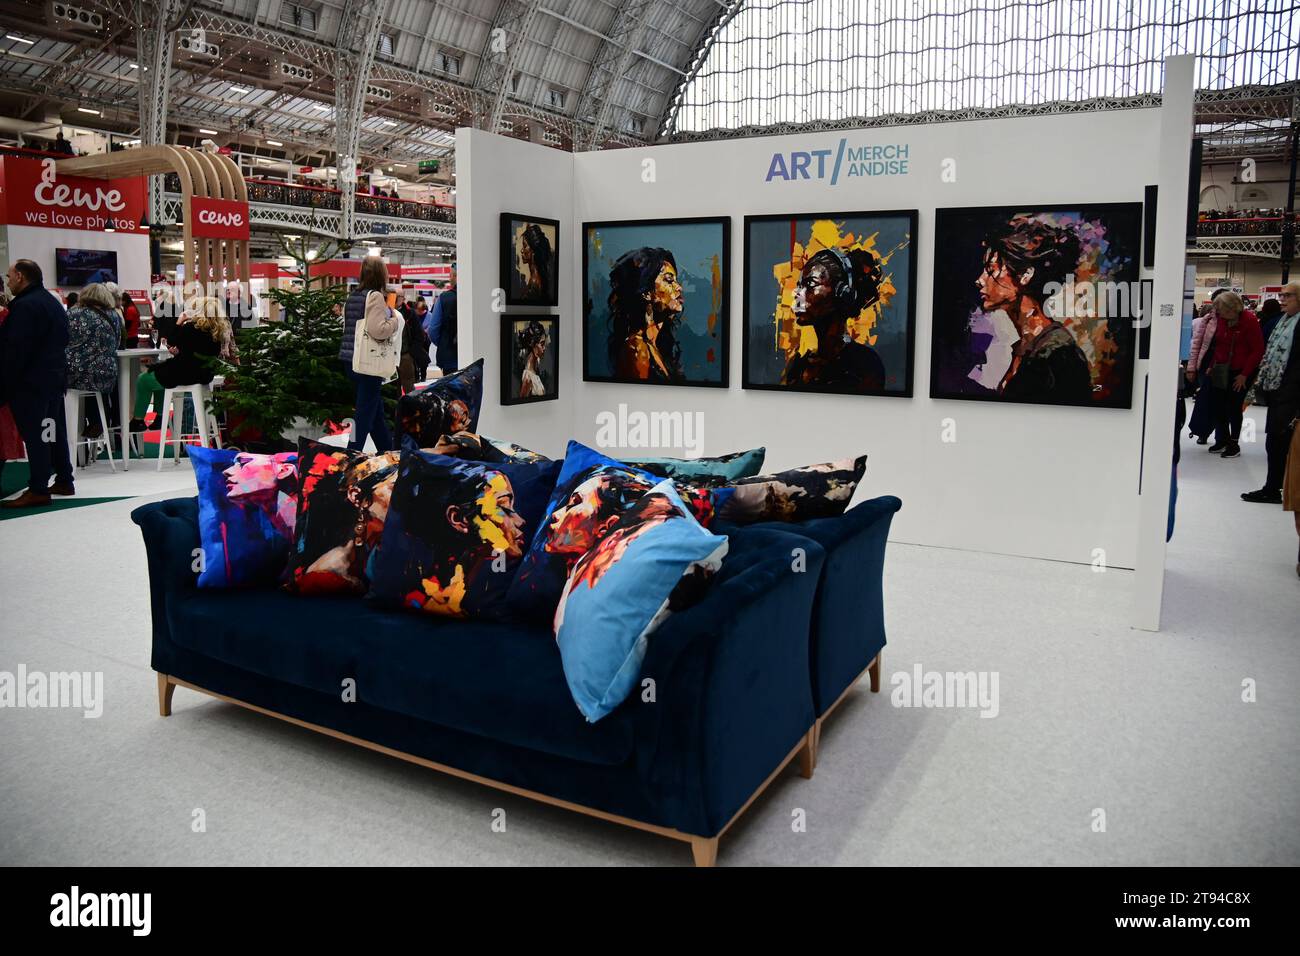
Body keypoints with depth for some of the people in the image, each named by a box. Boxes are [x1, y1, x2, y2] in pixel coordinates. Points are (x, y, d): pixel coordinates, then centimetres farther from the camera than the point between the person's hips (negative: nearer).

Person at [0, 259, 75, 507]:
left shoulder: (25, 305, -15)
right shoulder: (52, 301, 15)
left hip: (30, 383, -10)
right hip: (55, 376, 10)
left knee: (34, 434, -7)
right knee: (55, 431, 14)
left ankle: (38, 490, -6)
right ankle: (64, 480, 20)